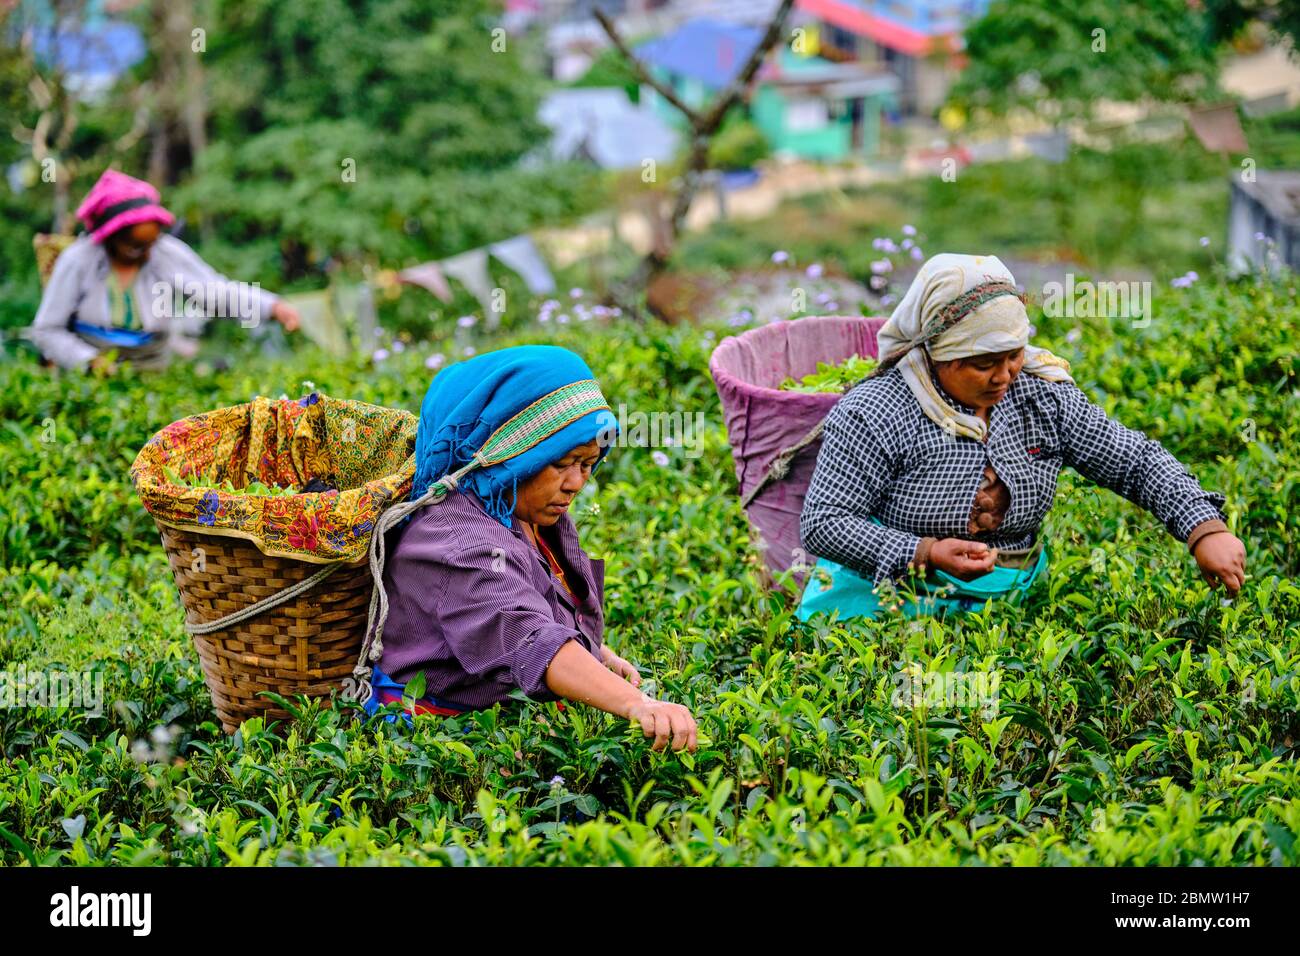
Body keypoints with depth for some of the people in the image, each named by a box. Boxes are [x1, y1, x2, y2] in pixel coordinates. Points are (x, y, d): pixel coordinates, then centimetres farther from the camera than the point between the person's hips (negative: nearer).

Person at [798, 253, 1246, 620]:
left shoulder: (1042, 395, 5)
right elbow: (822, 523, -12)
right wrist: (925, 554, -23)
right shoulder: (877, 415, -11)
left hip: (1006, 604, 5)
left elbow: (1139, 463, 7)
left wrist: (1205, 530, -9)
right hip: (888, 605, -4)